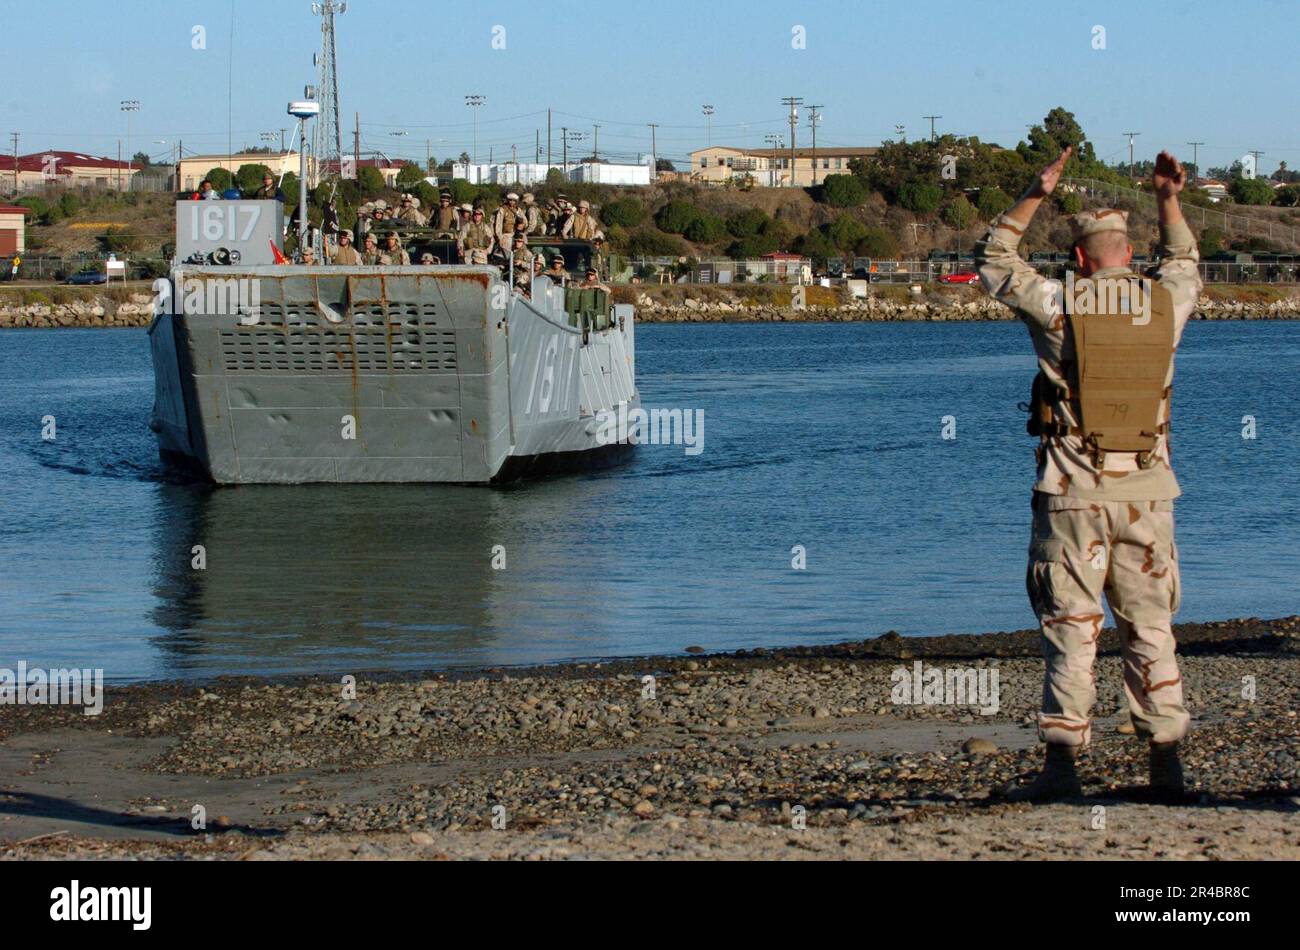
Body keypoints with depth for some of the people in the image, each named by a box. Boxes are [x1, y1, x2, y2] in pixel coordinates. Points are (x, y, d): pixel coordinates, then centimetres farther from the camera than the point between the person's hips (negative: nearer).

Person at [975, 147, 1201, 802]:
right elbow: (1182, 264, 28)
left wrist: (1035, 195, 10)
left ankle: (1061, 764, -2)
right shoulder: (1164, 305, 3)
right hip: (1146, 495, 3)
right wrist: (1169, 202, 26)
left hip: (1074, 496, -3)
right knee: (1151, 632, 9)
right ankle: (1166, 765, 9)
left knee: (1070, 633, 0)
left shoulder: (1059, 308, -7)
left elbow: (992, 260, 9)